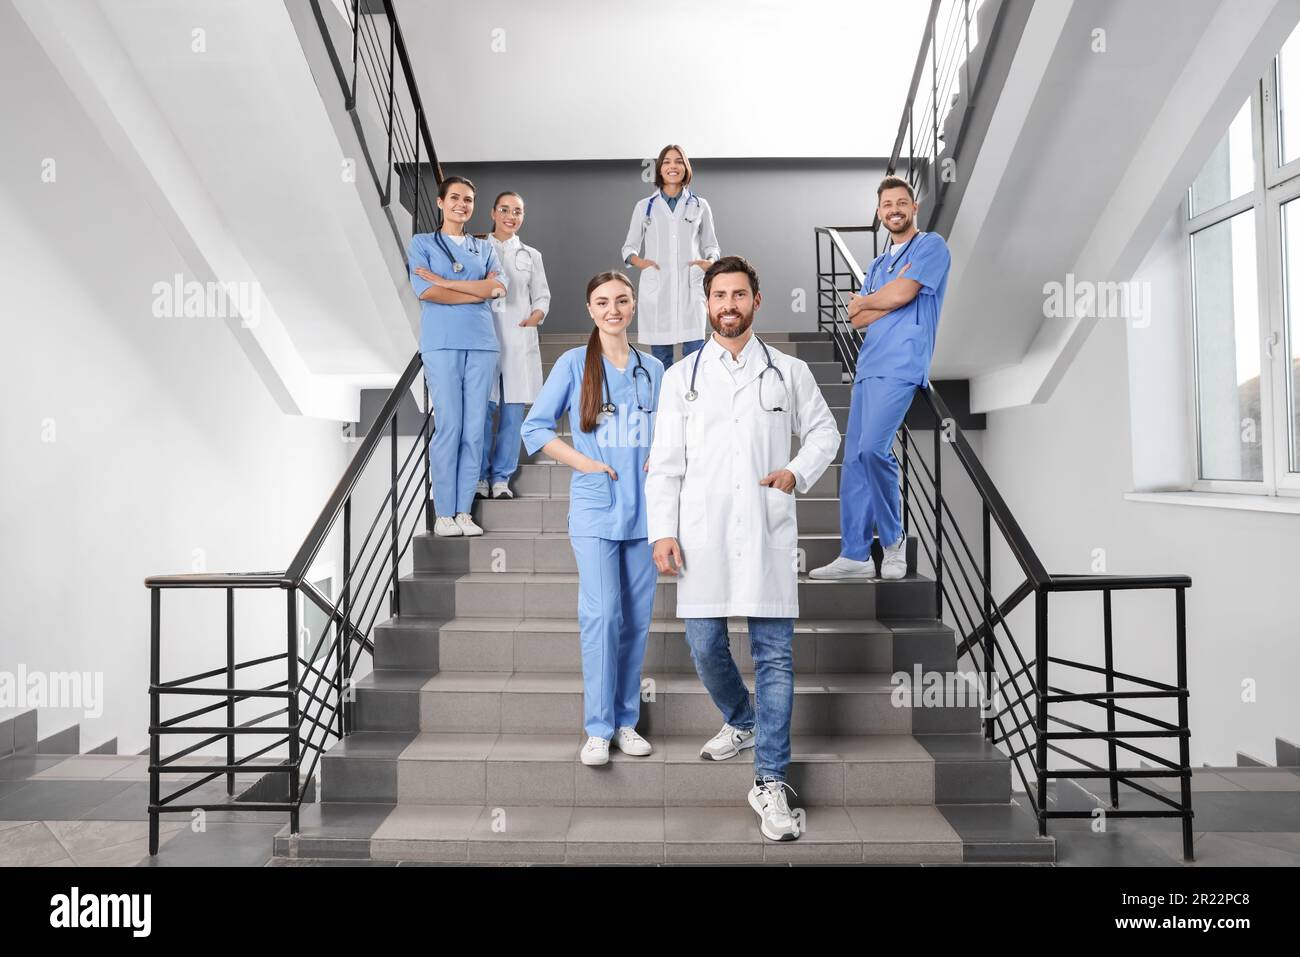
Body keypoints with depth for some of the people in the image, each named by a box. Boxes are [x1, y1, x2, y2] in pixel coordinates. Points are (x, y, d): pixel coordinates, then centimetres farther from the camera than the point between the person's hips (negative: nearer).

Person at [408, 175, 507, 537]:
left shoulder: (484, 247, 19)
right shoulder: (422, 243, 11)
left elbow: (499, 286, 0)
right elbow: (424, 291, -6)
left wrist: (443, 280, -6)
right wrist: (480, 291, -4)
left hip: (481, 343, 3)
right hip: (442, 343, -3)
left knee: (475, 429, 0)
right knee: (448, 426, -8)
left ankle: (464, 511, 6)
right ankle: (443, 514, 0)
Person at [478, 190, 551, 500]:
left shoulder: (531, 256, 17)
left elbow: (542, 297, 16)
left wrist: (533, 318, -5)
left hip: (519, 338, 2)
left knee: (513, 410, 0)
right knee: (482, 407, -8)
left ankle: (501, 477, 8)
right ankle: (481, 476, 3)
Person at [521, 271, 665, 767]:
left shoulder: (653, 369, 10)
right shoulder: (574, 363, 1)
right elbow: (535, 426, 1)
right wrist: (582, 461, -9)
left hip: (644, 508, 3)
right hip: (595, 508, -3)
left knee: (637, 618, 6)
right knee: (600, 614, -8)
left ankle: (626, 721, 18)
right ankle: (598, 728, 4)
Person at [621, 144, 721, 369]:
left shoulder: (700, 206, 12)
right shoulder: (644, 206, 11)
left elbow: (711, 246, 17)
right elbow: (629, 247, 15)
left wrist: (710, 261, -5)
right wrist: (638, 261, -7)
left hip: (690, 289, 0)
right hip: (655, 290, 0)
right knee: (661, 360, 3)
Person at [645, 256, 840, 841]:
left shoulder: (789, 372, 9)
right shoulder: (681, 376, 9)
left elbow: (824, 431, 16)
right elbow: (665, 462, 5)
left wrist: (797, 472, -4)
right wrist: (663, 531, -4)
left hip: (767, 533, -1)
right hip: (701, 534, 1)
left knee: (774, 655, -1)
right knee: (705, 645, 6)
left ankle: (769, 783, 9)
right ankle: (741, 722, 37)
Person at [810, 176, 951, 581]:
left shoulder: (931, 245, 4)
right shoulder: (878, 264, 25)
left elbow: (902, 294, -10)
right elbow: (858, 320, 12)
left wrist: (863, 301, 7)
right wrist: (891, 297, -3)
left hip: (900, 365, -8)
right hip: (867, 365, 8)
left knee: (872, 448, -22)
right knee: (853, 458, 3)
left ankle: (893, 539, -3)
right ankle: (855, 555, 7)